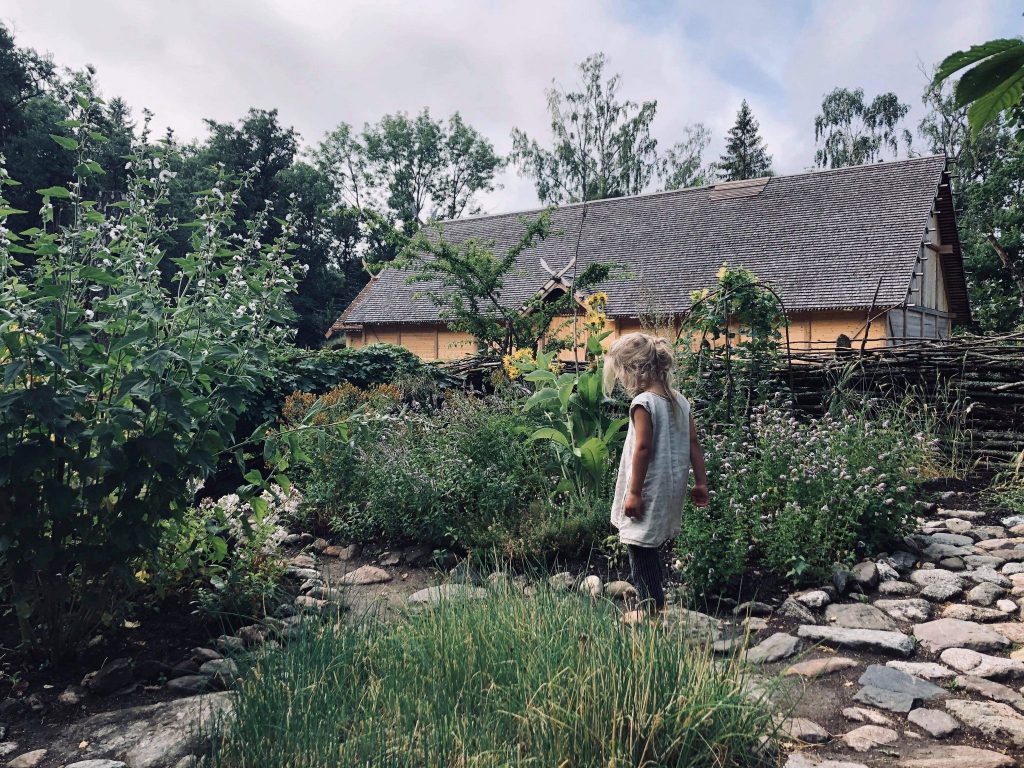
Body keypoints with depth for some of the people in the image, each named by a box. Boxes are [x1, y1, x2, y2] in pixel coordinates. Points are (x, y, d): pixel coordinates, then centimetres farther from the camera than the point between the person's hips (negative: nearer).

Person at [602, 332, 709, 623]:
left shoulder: (643, 402, -16)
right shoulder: (680, 400, 6)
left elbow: (643, 448, -19)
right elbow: (694, 444, 8)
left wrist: (634, 492, -15)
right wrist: (700, 483, 13)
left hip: (649, 491, -8)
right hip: (671, 490, 8)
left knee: (641, 550, 3)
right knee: (648, 548, 19)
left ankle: (651, 607, 9)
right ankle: (655, 601, 27)